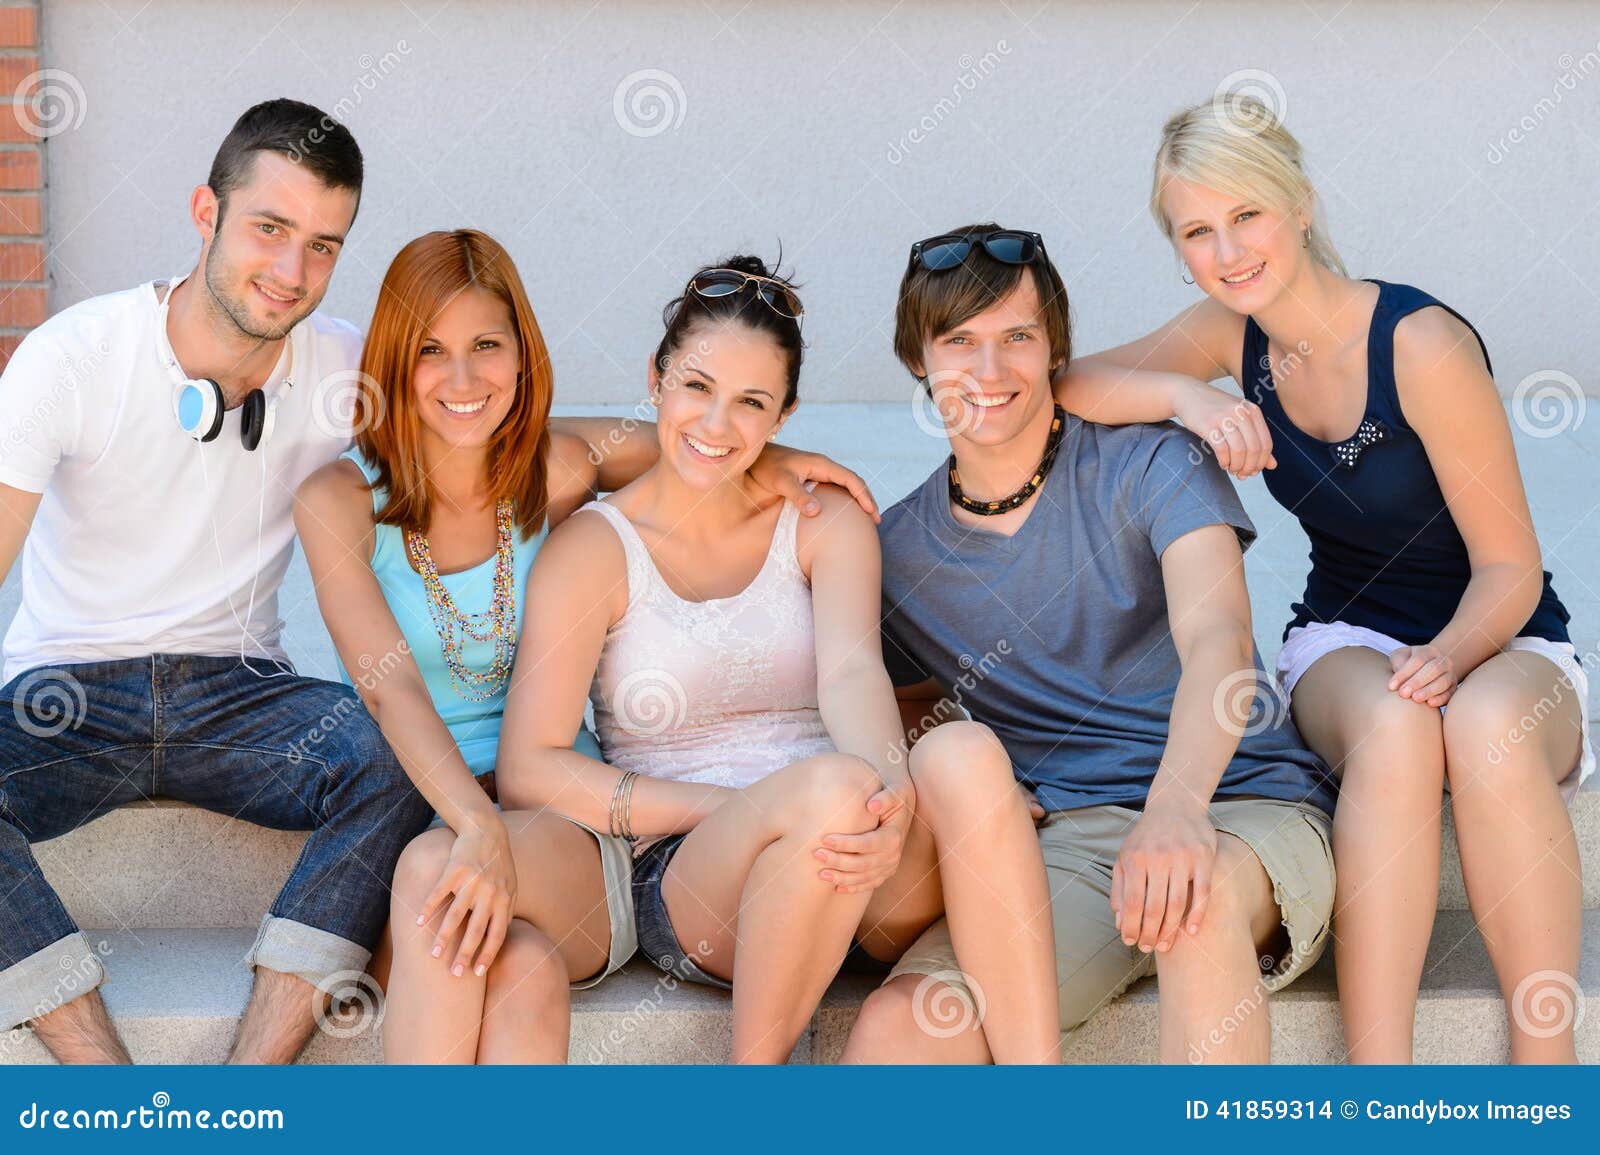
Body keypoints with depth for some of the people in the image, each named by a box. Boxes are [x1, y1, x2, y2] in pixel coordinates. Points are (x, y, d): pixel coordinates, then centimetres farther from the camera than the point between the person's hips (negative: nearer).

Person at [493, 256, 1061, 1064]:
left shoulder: (826, 521, 11)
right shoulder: (592, 547, 2)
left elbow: (852, 670, -9)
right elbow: (528, 772, -7)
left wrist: (892, 790, -32)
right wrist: (738, 807, -16)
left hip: (848, 882, 3)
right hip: (687, 889, -2)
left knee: (962, 757, -30)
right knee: (832, 784, -35)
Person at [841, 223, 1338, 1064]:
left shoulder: (1149, 467, 1)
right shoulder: (896, 553, 12)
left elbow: (1216, 639, -17)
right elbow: (908, 707, 26)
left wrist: (1178, 803, -37)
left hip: (1240, 811, -1)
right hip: (1071, 837, 2)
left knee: (1200, 895, -40)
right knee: (895, 1030, -29)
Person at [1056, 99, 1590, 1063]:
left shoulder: (1420, 343, -18)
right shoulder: (1236, 333, 0)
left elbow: (1510, 568, -14)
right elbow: (1065, 384, -8)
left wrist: (1449, 656, -34)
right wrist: (1185, 396, -25)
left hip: (1499, 645, -3)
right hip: (1346, 642, 3)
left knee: (1486, 726, -41)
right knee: (1393, 727, -36)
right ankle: (1376, 1080, -41)